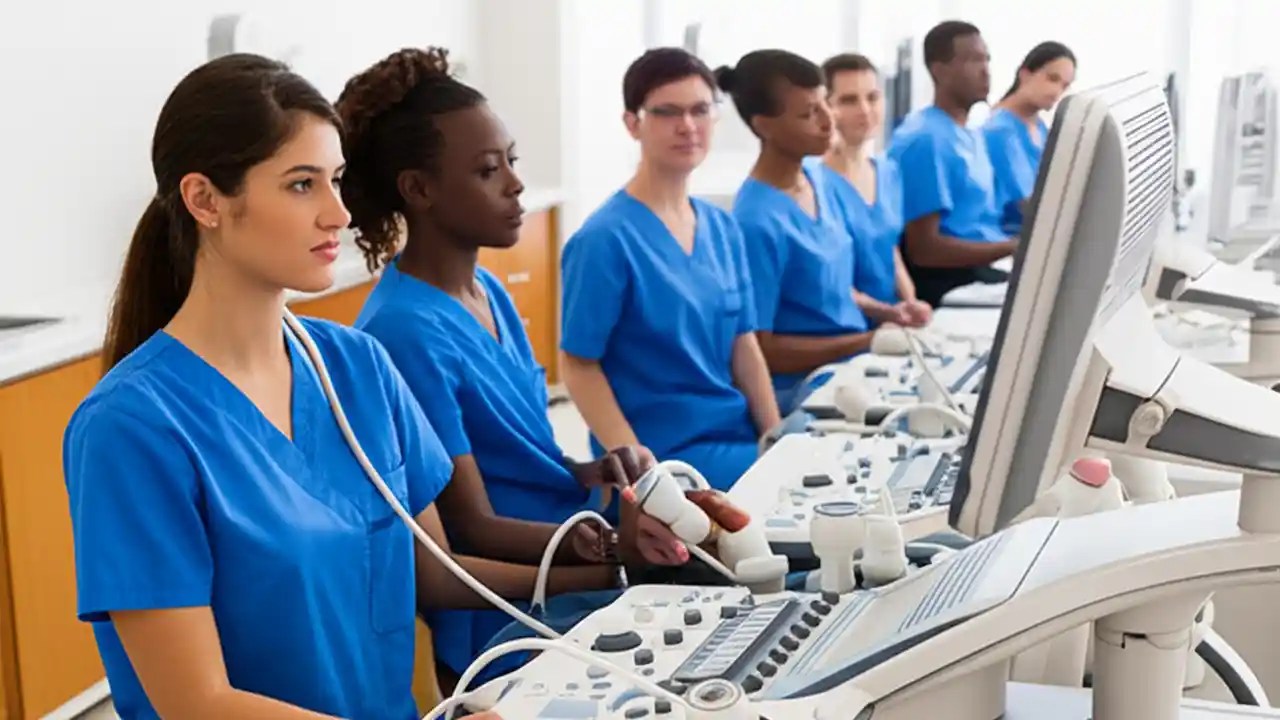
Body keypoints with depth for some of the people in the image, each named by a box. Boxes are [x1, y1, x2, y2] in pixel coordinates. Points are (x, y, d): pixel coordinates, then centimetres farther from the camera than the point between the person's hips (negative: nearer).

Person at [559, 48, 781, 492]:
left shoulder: (722, 229, 7)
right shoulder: (606, 239, -13)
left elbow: (744, 345, 9)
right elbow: (580, 365, -11)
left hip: (738, 435, 7)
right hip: (666, 452, -6)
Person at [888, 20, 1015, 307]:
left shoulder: (972, 136, 16)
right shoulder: (922, 140, -13)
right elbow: (924, 250, -18)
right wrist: (1016, 247, -20)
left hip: (986, 267, 9)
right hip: (948, 282, -9)